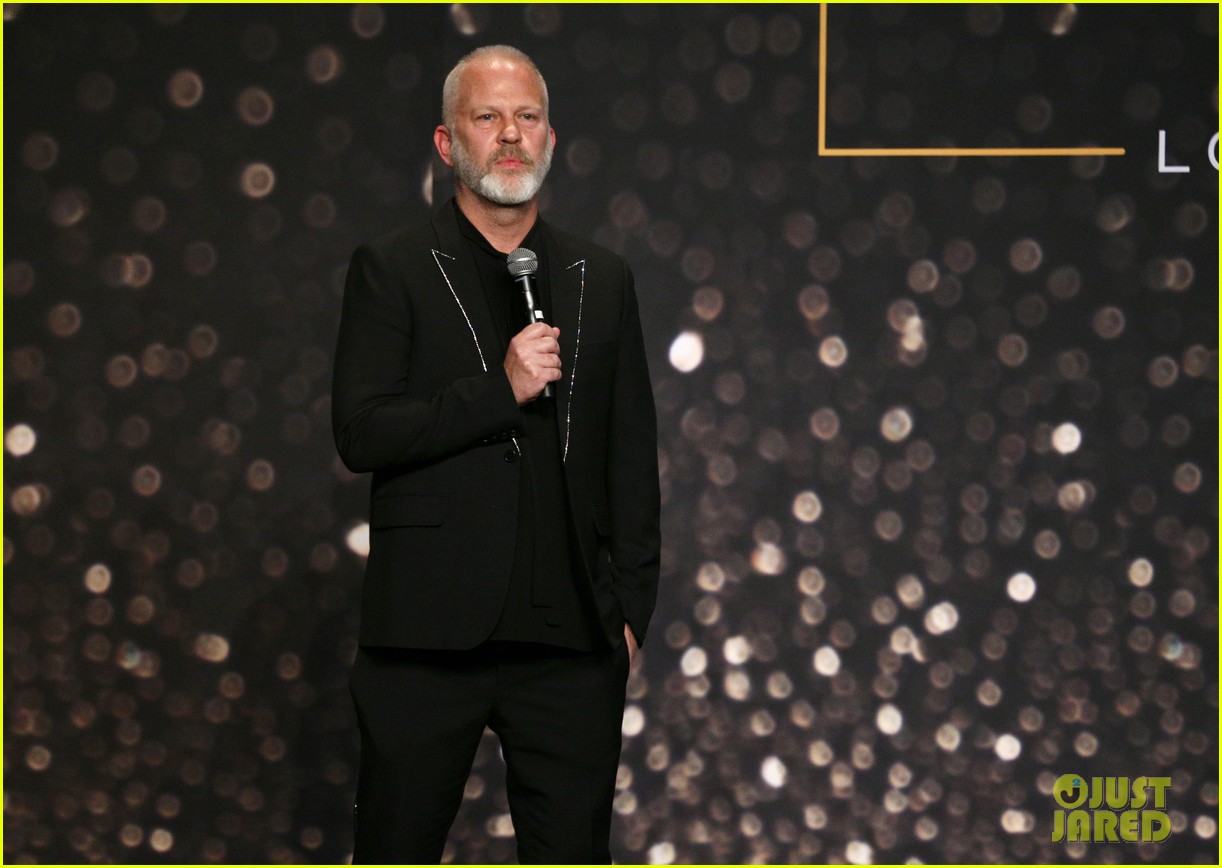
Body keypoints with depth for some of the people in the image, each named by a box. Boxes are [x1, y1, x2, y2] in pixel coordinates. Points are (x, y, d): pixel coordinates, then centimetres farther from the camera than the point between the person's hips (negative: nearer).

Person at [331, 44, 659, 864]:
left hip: (571, 639, 3)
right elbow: (360, 433, -7)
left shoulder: (604, 279, 13)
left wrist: (631, 609, 7)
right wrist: (500, 391, -16)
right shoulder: (392, 269, 3)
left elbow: (632, 454, 14)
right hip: (429, 633, -2)